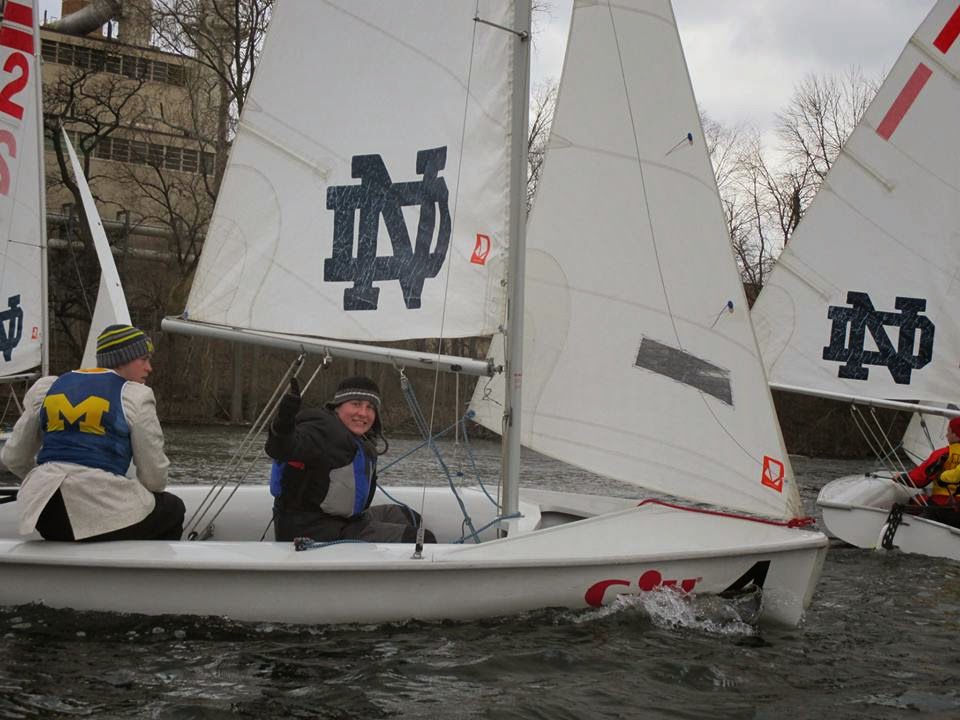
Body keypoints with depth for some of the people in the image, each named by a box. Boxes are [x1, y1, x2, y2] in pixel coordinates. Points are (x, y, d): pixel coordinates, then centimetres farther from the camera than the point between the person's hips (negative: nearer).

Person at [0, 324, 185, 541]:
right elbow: (154, 477, 1)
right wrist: (143, 496, 24)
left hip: (44, 516, 5)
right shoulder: (135, 396, 1)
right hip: (101, 513, -5)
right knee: (173, 507, 24)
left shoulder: (48, 387, 15)